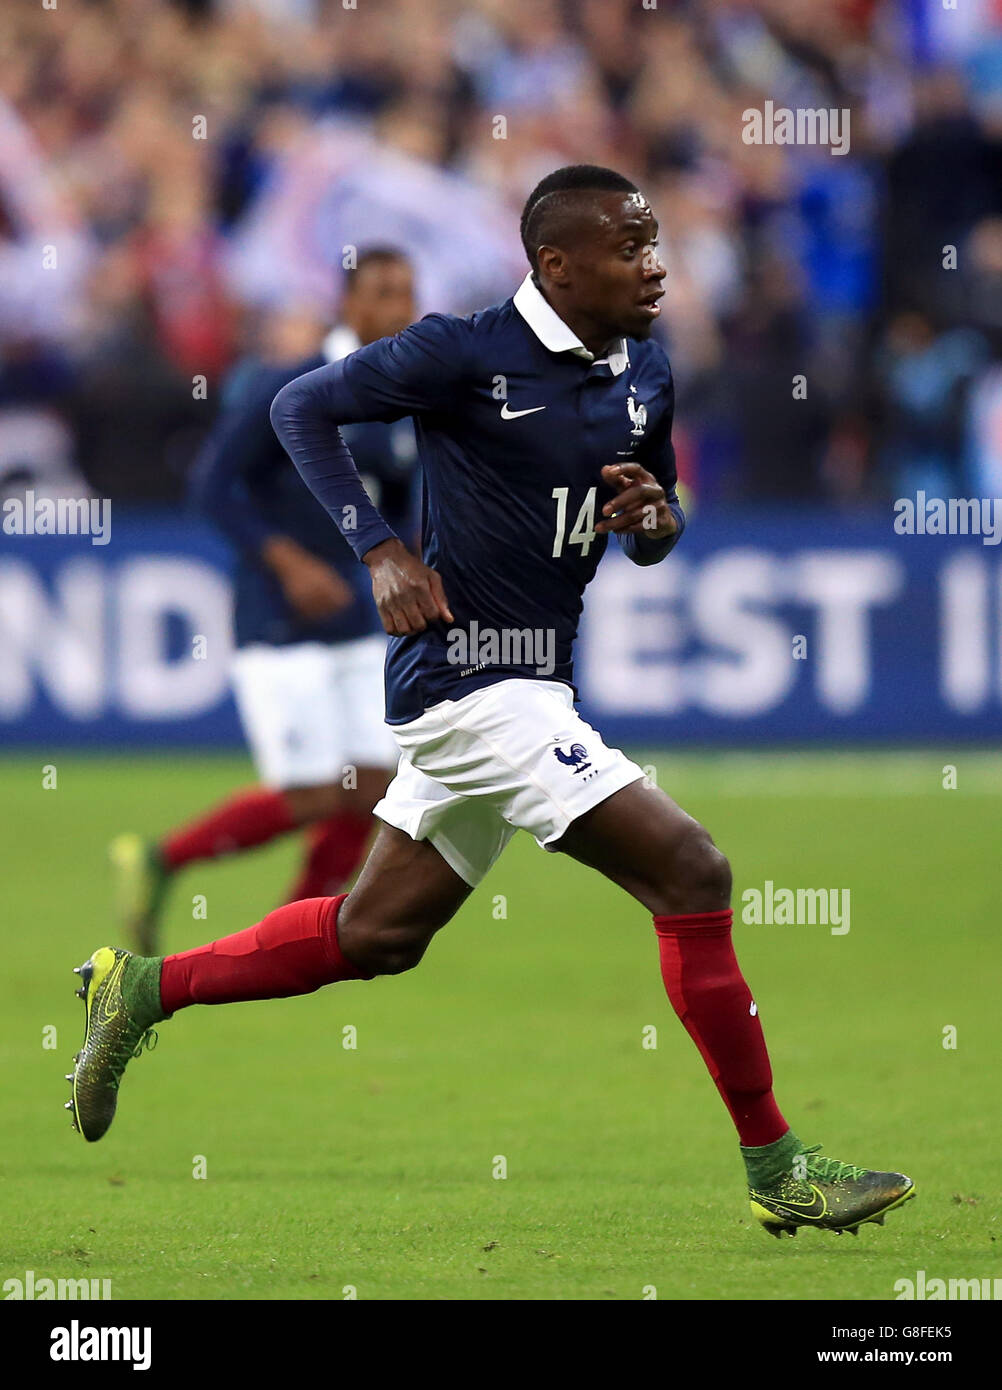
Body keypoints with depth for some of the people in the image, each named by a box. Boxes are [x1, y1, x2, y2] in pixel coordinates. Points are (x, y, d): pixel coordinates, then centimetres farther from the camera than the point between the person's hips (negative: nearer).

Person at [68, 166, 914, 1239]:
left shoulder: (645, 374, 9)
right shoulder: (465, 354, -13)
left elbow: (653, 540, 21)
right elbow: (301, 406, -3)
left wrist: (653, 516, -4)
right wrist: (380, 550, -14)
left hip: (532, 686, 9)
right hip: (472, 678, -9)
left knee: (377, 933, 17)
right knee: (690, 875, -14)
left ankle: (143, 989, 31)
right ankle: (775, 1168, -7)